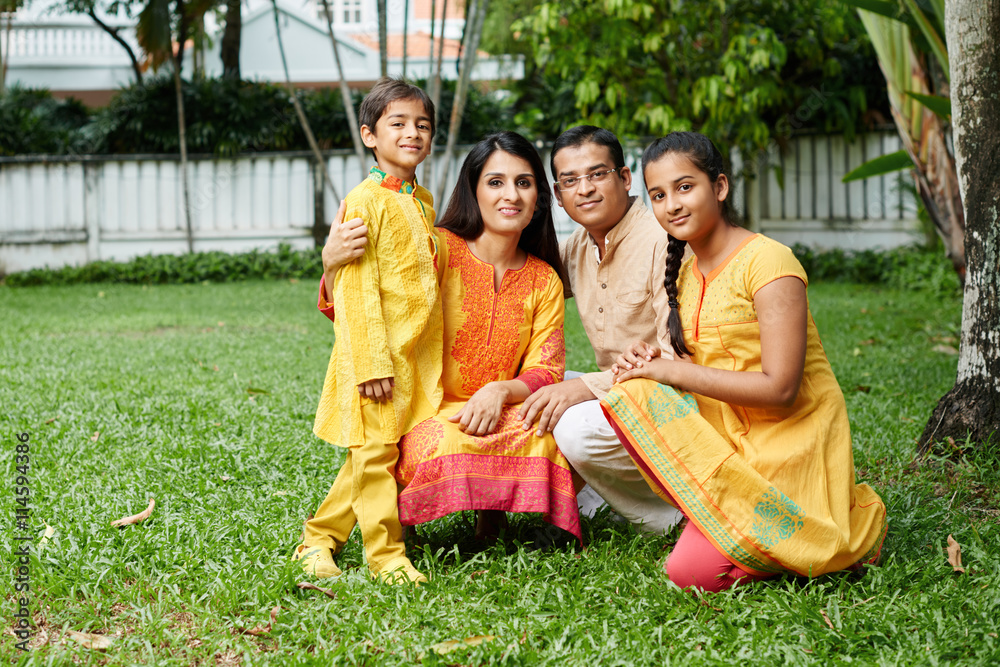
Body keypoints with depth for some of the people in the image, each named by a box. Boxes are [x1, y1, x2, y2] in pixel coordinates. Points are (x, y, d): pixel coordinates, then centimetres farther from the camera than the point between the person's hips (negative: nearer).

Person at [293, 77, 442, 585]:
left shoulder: (423, 202, 14)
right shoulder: (364, 201, -9)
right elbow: (358, 290, -13)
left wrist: (433, 353, 20)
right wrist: (372, 362, -18)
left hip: (419, 354, 7)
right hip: (378, 353, -7)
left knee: (373, 457, 11)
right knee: (375, 455, -2)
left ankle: (319, 540, 23)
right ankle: (386, 556, 7)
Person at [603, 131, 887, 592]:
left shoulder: (768, 261, -15)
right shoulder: (687, 273, 10)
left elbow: (780, 388, -21)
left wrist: (674, 370, -17)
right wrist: (651, 360, -7)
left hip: (790, 441, -7)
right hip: (727, 437, 7)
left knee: (693, 569, -22)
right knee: (631, 395, -17)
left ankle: (857, 521, 1)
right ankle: (734, 518, -2)